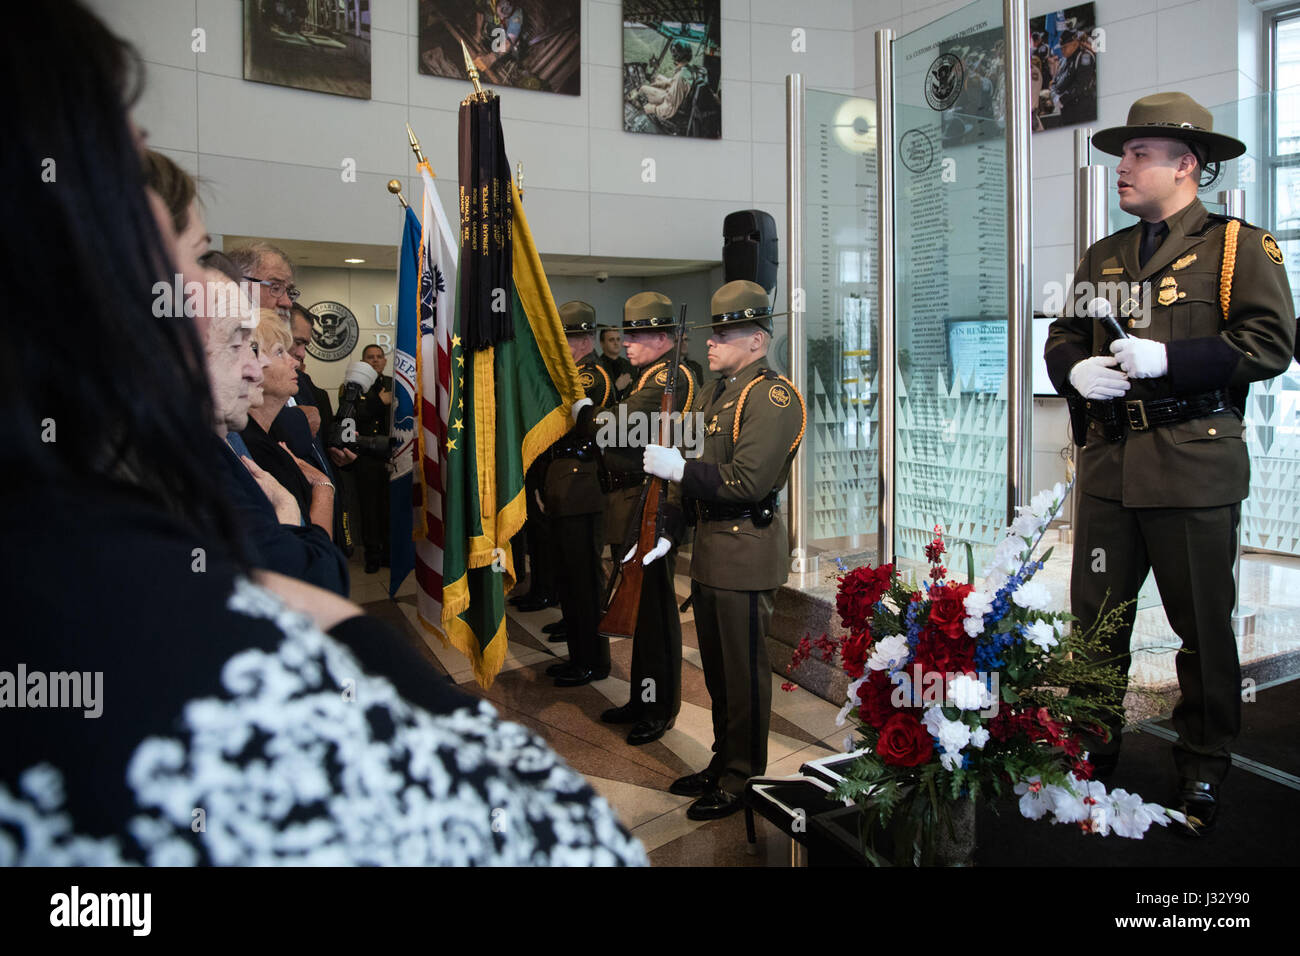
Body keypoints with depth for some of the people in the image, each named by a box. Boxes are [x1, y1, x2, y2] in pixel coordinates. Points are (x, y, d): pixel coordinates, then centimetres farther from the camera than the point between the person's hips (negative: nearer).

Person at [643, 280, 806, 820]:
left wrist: (680, 468, -19)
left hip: (746, 553, -9)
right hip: (709, 550, 9)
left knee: (744, 672, 3)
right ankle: (723, 764, 34)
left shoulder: (773, 396, -14)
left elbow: (749, 481, -23)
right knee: (717, 668, 18)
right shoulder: (717, 393, 16)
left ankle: (743, 781, 18)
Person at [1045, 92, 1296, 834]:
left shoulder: (1239, 245, 1)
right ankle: (1090, 754, 26)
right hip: (1110, 465, 5)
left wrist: (1167, 359, -19)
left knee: (1204, 625, 7)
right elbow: (1064, 336, 19)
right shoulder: (1104, 257, 17)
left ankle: (1204, 769, 26)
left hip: (1194, 468, -4)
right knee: (1094, 619, 9)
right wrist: (1074, 369, -4)